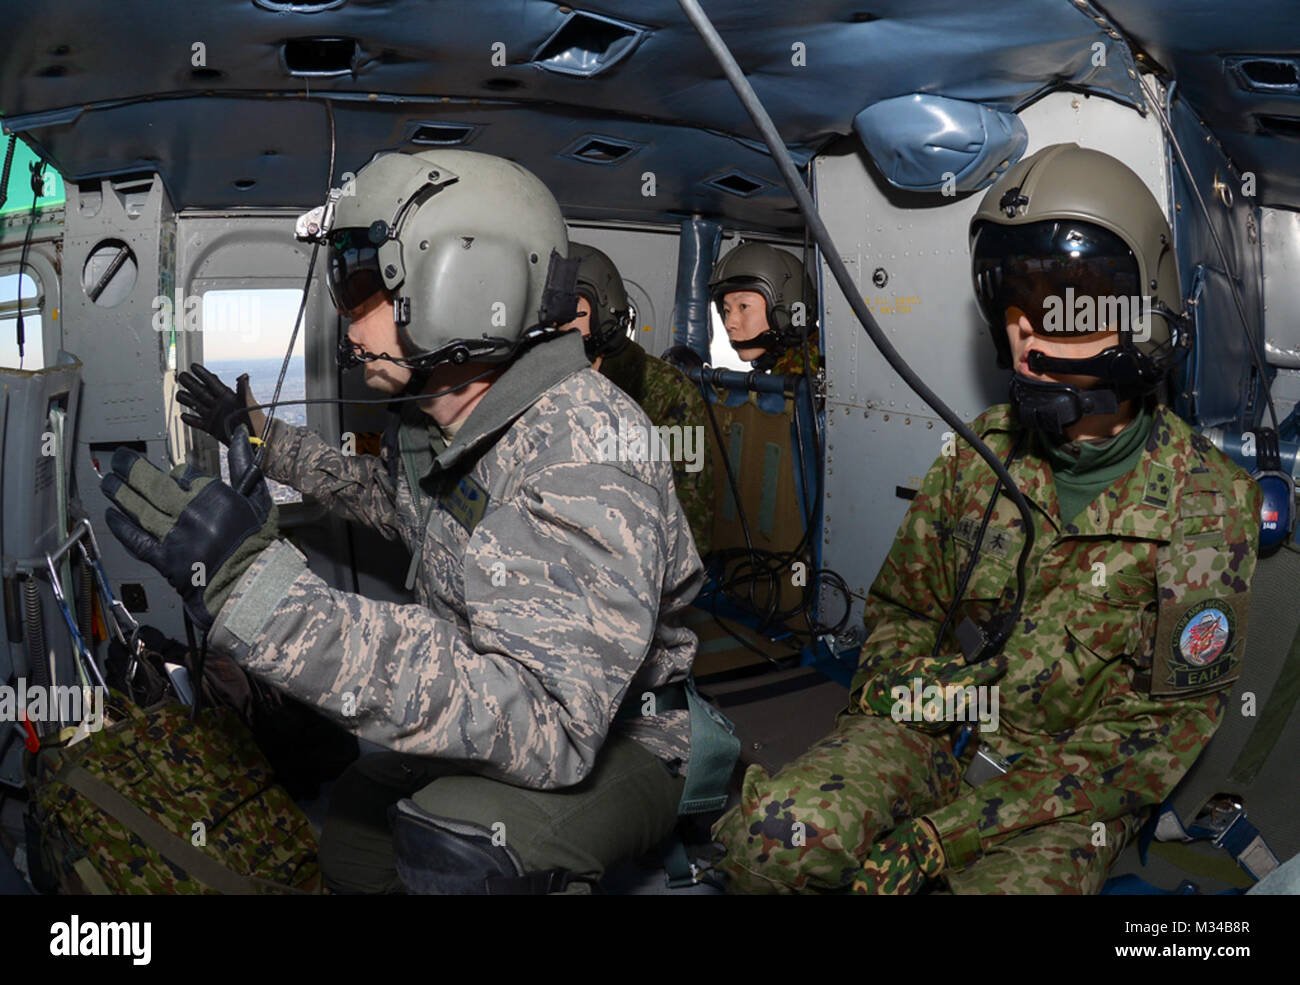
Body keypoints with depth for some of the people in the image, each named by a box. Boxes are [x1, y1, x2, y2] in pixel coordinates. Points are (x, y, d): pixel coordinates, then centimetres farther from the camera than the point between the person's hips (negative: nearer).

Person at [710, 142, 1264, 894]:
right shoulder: (983, 452, 3)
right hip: (933, 734, 2)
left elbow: (1163, 724, -11)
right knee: (776, 833, -26)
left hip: (1067, 789, -1)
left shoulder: (1208, 501, -8)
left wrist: (949, 831, -17)